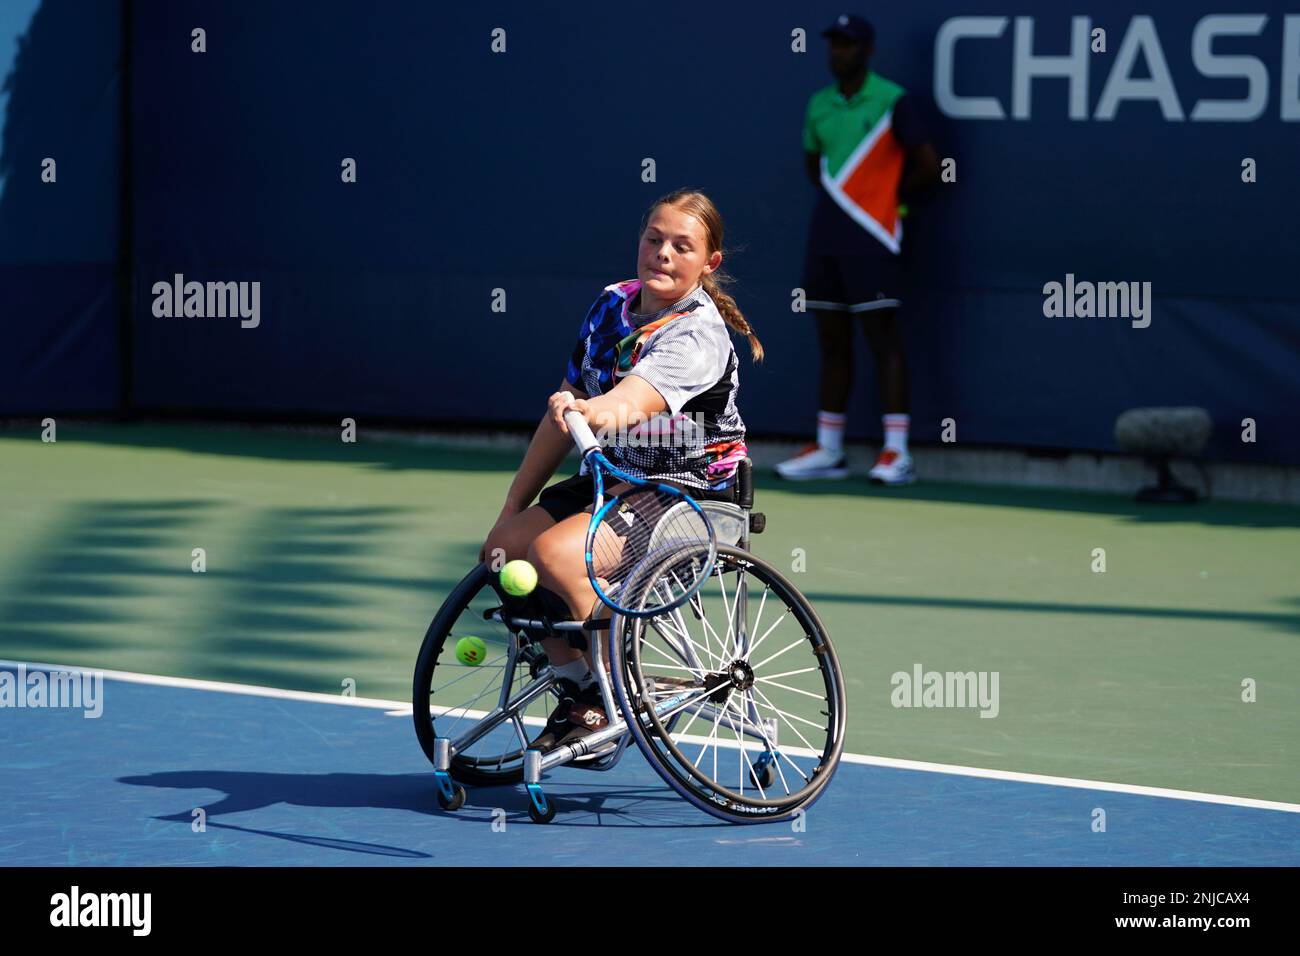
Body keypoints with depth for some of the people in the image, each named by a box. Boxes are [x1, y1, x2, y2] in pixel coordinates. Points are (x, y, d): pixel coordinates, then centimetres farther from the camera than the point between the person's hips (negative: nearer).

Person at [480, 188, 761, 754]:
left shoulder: (700, 335, -18)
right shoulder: (612, 305, 5)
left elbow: (636, 395, -38)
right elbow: (565, 413, 12)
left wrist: (599, 409, -61)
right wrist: (514, 503, 11)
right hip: (613, 476, 8)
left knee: (555, 553, -28)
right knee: (503, 547, -8)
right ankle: (574, 689, 8)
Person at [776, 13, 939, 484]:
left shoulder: (891, 101, -7)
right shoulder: (819, 105, 12)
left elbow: (927, 167, -5)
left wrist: (890, 195, 6)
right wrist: (837, 195, 10)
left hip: (871, 237, -6)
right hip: (826, 234, 6)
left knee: (882, 338, -8)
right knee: (832, 343, 10)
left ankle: (897, 453, -9)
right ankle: (827, 450, 15)